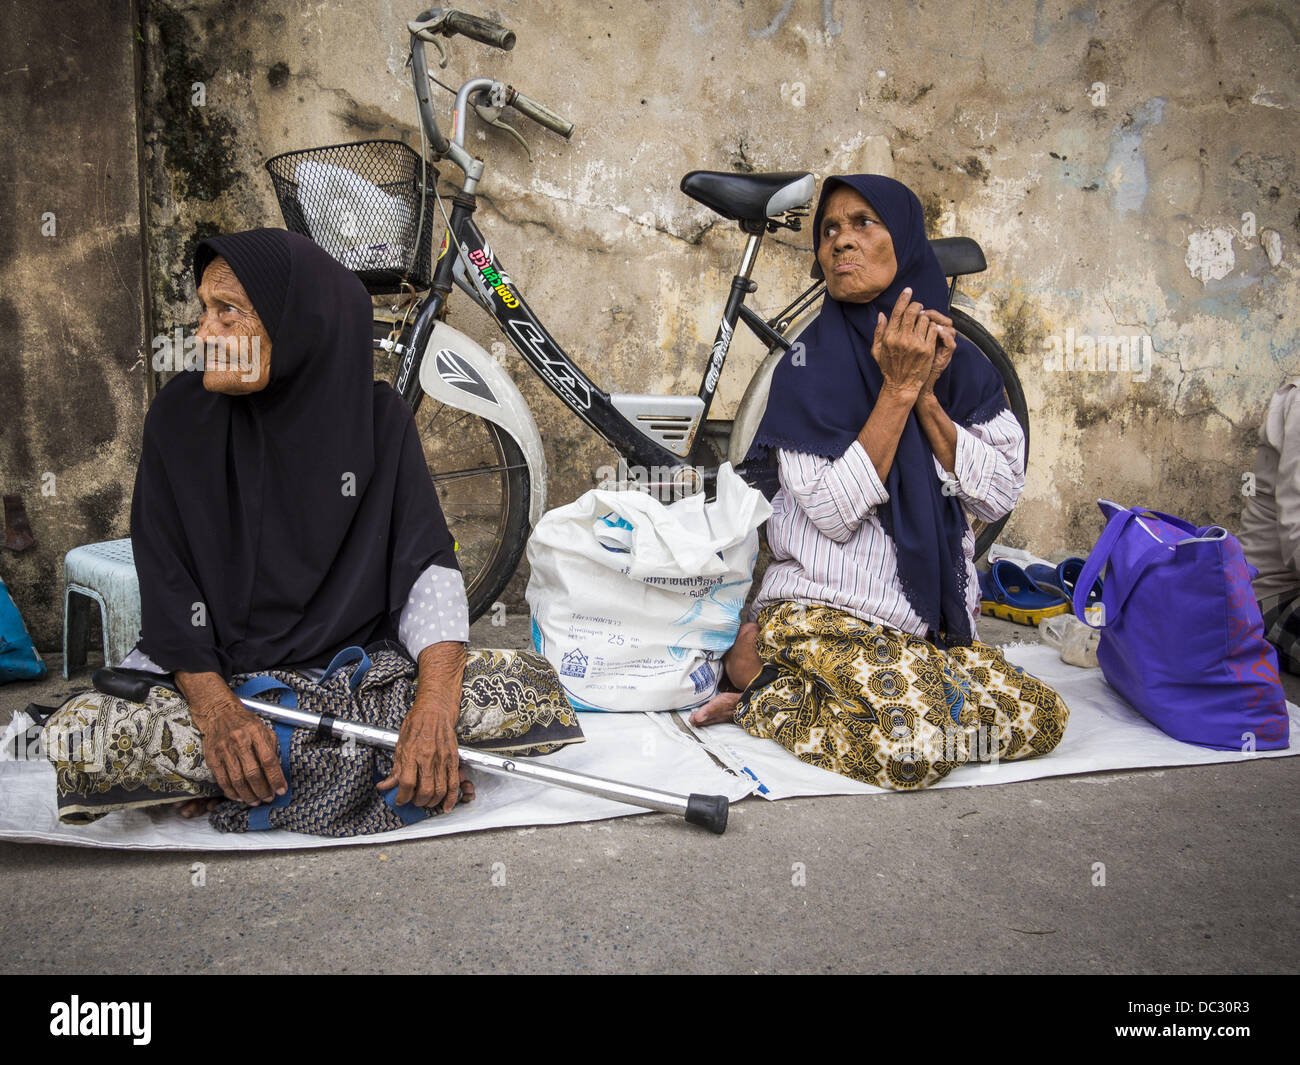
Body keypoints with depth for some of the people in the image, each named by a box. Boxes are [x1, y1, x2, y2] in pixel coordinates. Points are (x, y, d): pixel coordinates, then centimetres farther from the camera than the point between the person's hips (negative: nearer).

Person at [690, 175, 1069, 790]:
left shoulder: (960, 363, 7)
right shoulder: (810, 364, -6)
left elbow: (999, 496, -3)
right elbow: (834, 511, -18)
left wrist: (926, 396, -13)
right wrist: (897, 389, -17)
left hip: (935, 620, 7)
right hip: (822, 612, -6)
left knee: (1043, 718, -9)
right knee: (912, 747, -27)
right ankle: (762, 683, 0)